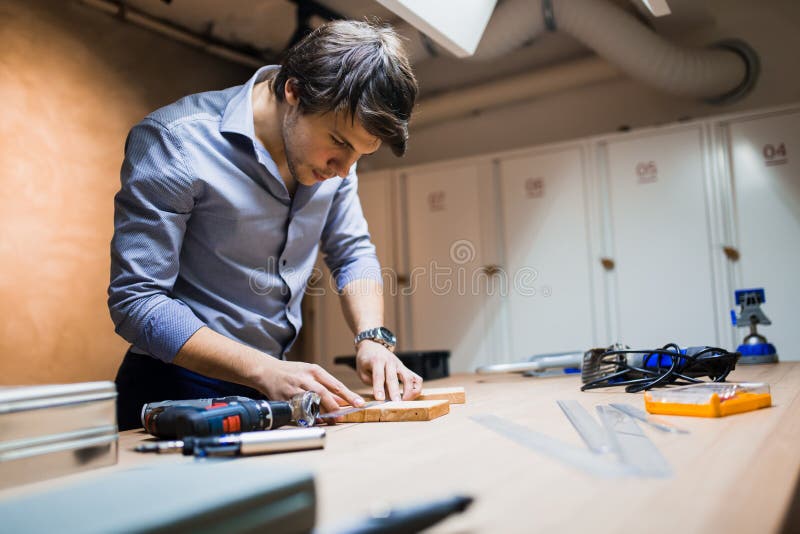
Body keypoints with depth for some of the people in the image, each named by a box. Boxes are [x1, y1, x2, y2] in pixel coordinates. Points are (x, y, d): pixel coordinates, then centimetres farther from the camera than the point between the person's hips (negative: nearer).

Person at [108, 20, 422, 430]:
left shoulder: (334, 141, -1)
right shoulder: (172, 142, -18)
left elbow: (353, 253, 8)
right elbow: (135, 302, -19)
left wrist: (372, 339, -9)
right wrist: (264, 371, -27)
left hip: (278, 380, 5)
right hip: (180, 388, -4)